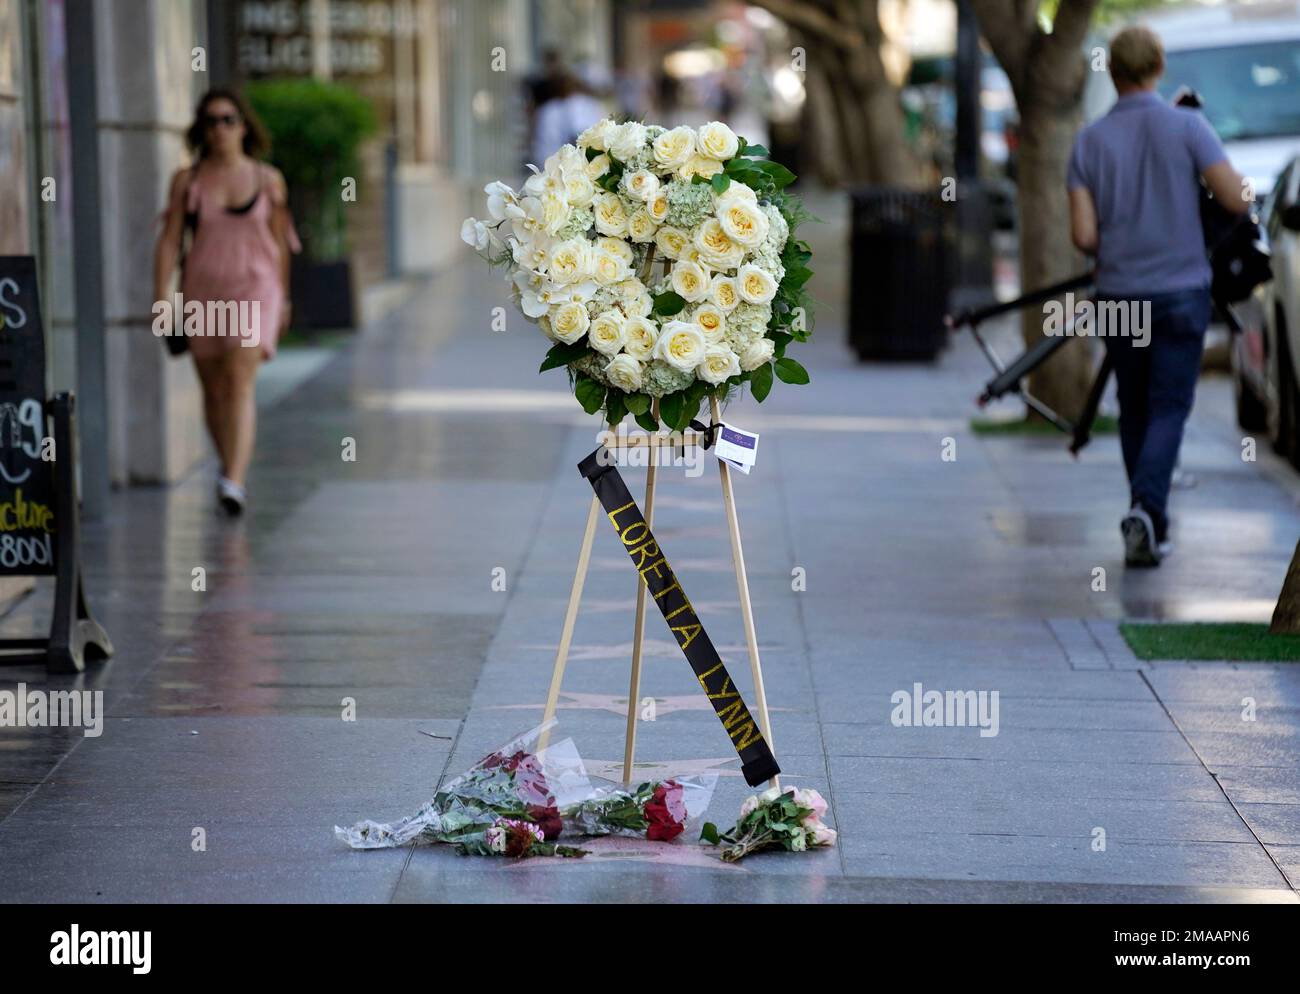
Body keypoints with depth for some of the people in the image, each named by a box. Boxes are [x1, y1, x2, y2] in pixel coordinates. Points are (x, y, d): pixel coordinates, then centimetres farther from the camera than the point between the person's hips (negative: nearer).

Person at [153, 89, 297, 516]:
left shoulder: (268, 180, 1)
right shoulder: (187, 181, 1)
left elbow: (279, 242, 10)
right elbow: (169, 241, 0)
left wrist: (283, 298, 16)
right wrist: (161, 300, -8)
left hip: (254, 292, -2)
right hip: (202, 293, 2)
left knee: (239, 381, -19)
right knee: (214, 390, 12)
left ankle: (233, 482, -28)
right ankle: (233, 466, 35)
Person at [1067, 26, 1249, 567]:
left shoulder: (1090, 141, -2)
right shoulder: (1186, 126, -8)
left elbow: (1083, 234, -6)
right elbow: (1237, 200, -11)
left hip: (1119, 293, 2)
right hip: (1181, 291, -2)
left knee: (1135, 411, 16)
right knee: (1168, 410, 0)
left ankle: (1150, 524, 21)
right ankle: (1146, 509, -21)